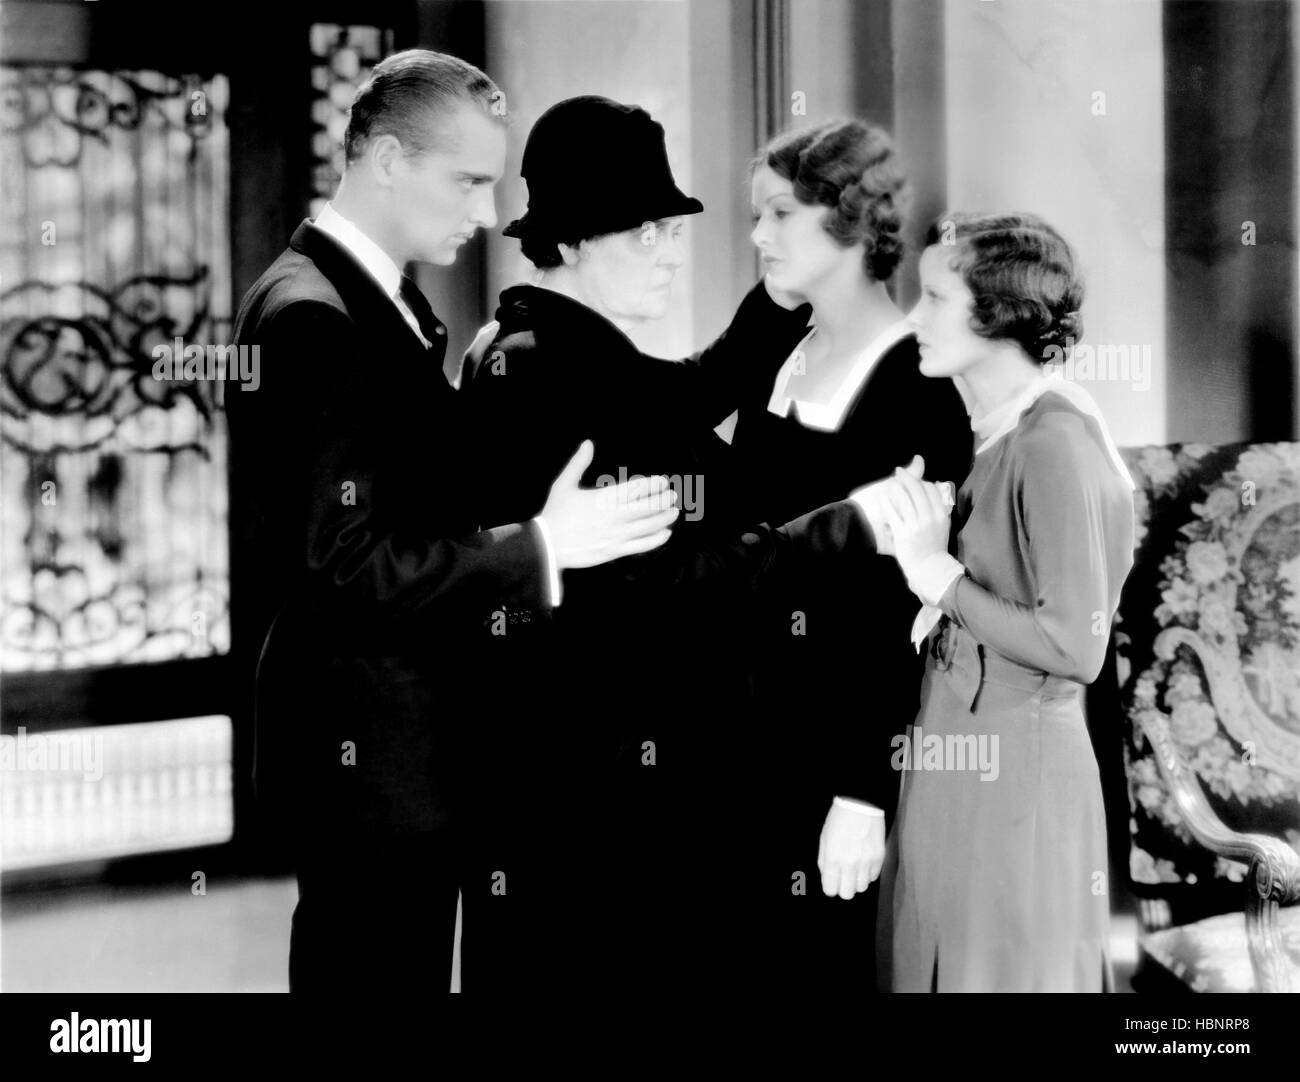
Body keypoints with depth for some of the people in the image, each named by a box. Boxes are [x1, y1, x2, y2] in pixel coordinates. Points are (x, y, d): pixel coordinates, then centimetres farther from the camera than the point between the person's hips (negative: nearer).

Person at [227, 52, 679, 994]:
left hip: (413, 746, 10)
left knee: (405, 971, 15)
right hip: (370, 750, -10)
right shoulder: (311, 317, -18)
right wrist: (541, 544, -22)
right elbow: (349, 558, -23)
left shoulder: (390, 303, 13)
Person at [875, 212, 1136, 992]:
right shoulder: (1007, 434, 10)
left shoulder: (1054, 445, -16)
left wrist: (942, 577, -15)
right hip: (966, 760, 8)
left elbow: (1076, 647, -19)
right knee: (946, 963, 14)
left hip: (1010, 773, -8)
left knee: (998, 970, 2)